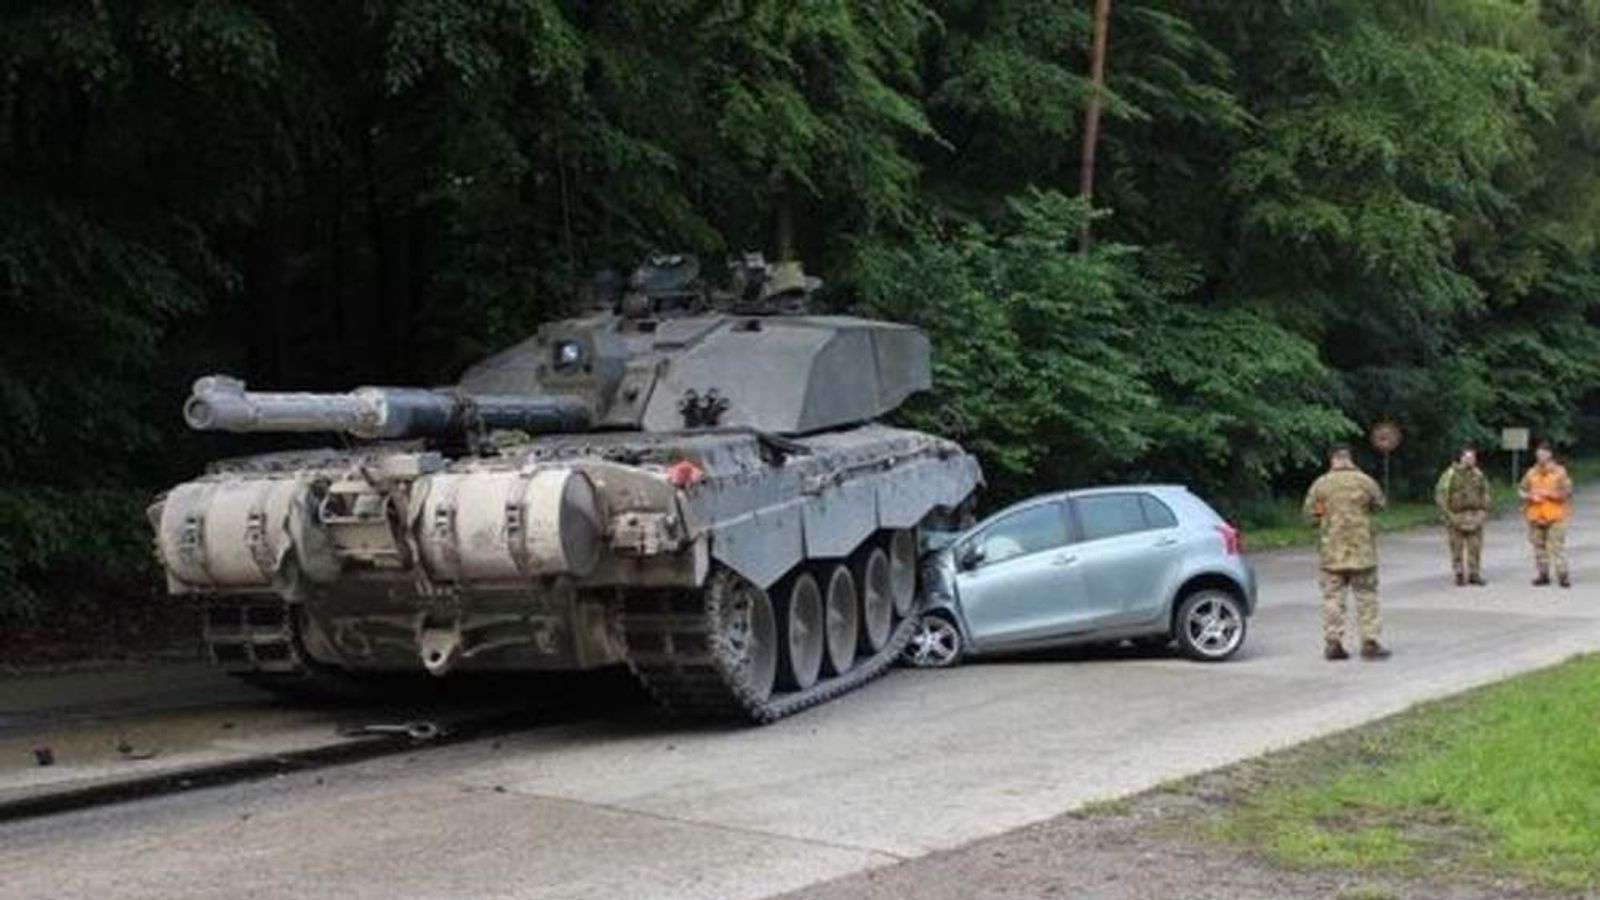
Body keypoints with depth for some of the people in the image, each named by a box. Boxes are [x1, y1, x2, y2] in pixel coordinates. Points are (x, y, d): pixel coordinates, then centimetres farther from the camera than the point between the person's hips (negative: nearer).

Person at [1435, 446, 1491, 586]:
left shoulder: (1478, 474, 9)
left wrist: (1484, 511, 5)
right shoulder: (1451, 474, -5)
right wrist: (1449, 514, -11)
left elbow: (1485, 494, 18)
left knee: (1475, 547, 2)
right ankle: (1459, 574, 9)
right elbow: (1440, 495, -7)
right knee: (1457, 548, 0)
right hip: (1457, 516, -4)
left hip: (1475, 516, 4)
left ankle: (1474, 574, 10)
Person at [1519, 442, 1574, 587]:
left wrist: (1548, 493, -13)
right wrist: (1530, 496, -8)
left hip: (1555, 516, -4)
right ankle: (1543, 574, 13)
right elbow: (1522, 491, 13)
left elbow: (1567, 493, -6)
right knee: (1539, 547, 6)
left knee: (1557, 546, -8)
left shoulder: (1560, 472, -1)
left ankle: (1562, 575, -7)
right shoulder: (1531, 473, 9)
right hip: (1535, 516, 4)